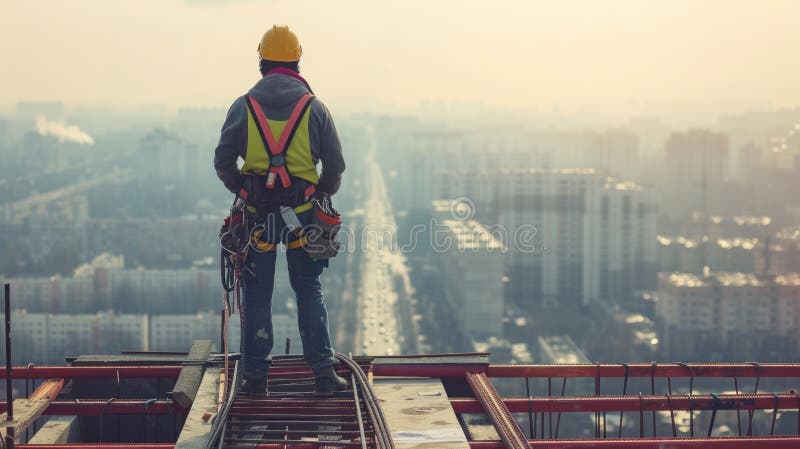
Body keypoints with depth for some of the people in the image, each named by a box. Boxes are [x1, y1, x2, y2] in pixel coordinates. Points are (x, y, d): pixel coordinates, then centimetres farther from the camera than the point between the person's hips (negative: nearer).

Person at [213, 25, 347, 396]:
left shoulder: (244, 106, -1)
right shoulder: (313, 107, -1)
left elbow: (222, 162, -1)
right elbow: (335, 166, 2)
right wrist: (322, 195, 19)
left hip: (258, 213, 0)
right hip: (302, 214, 0)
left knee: (257, 295, 9)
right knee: (309, 292, 10)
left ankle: (255, 375, 12)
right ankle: (323, 369, 7)